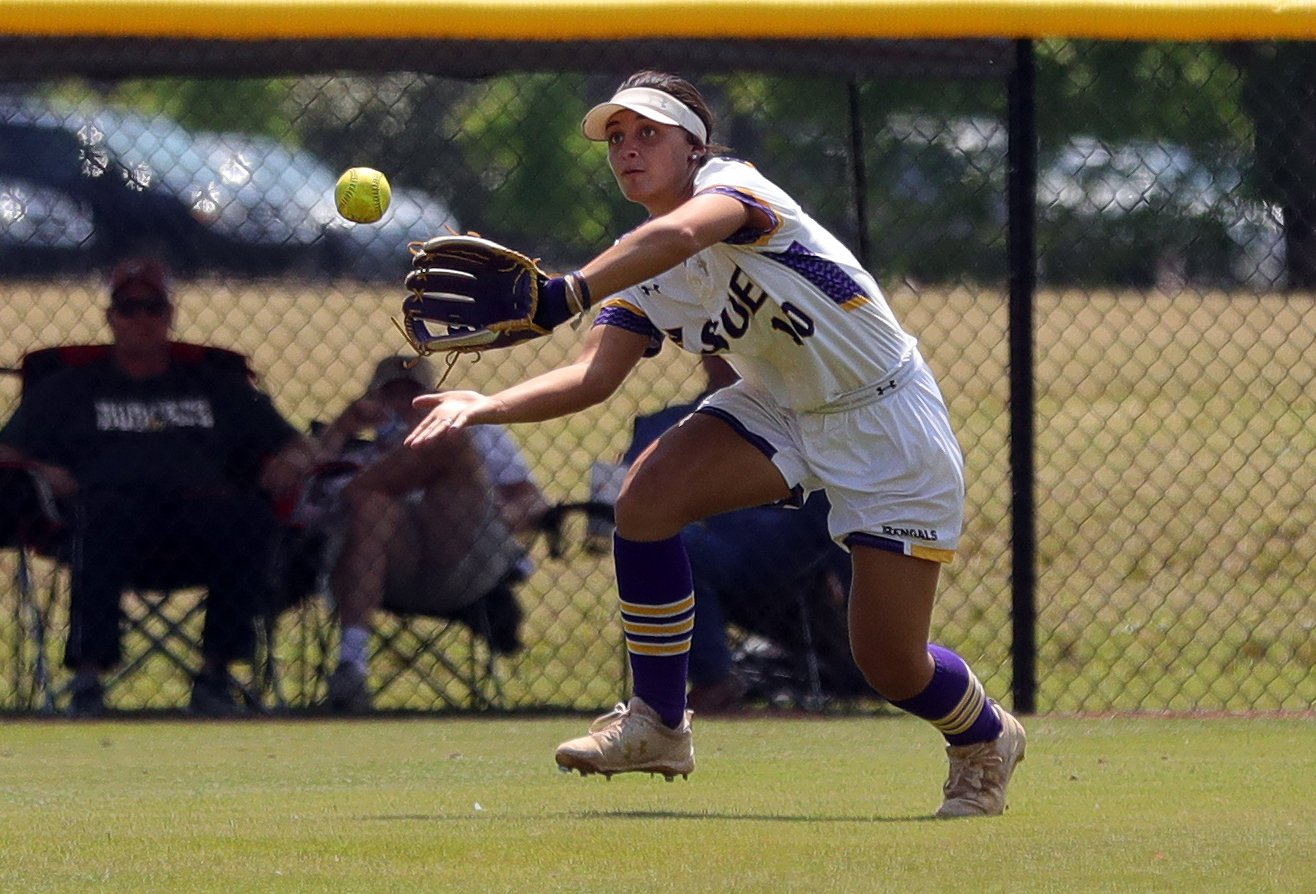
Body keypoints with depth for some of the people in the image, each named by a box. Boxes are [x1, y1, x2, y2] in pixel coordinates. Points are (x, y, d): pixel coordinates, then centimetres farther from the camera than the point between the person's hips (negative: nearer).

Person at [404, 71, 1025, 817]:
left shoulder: (732, 184, -23)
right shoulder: (642, 276, 0)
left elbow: (680, 234, -47)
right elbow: (593, 376, -11)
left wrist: (566, 293, -63)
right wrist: (487, 407, -28)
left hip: (887, 421, -7)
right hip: (782, 411, 7)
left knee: (891, 664, -7)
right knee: (647, 496, -20)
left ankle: (987, 739, 28)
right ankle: (658, 725, -6)